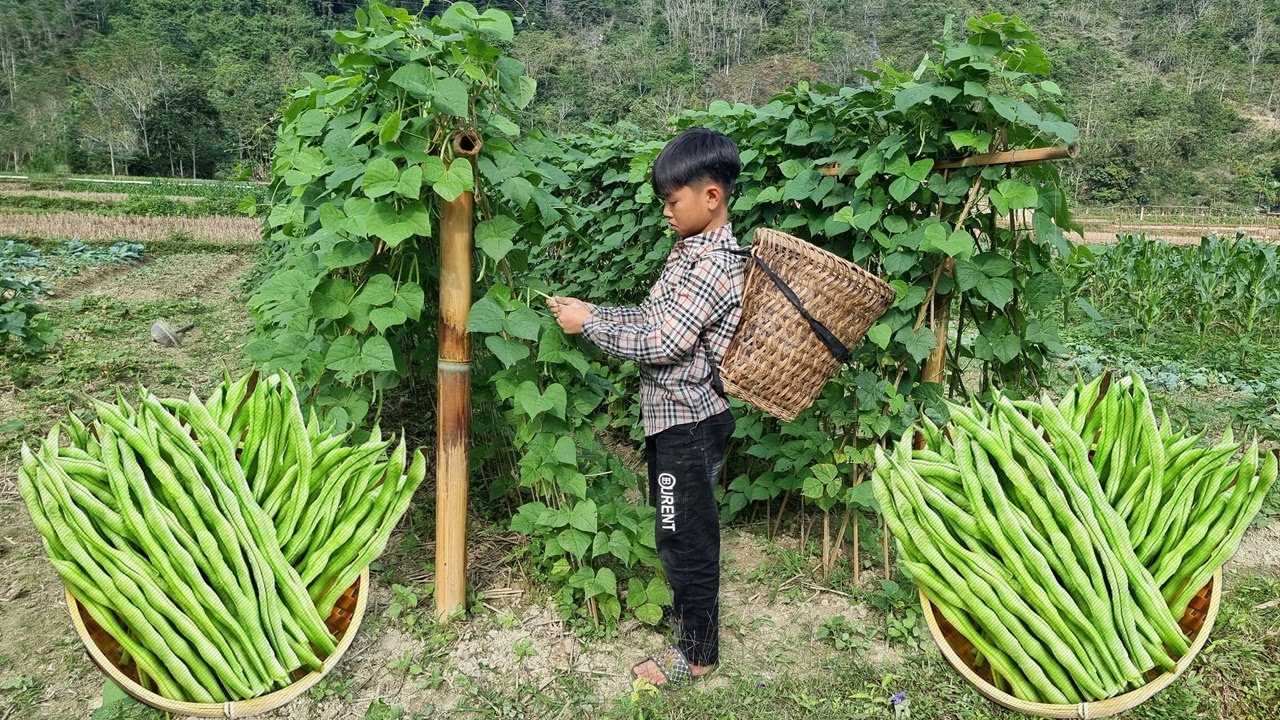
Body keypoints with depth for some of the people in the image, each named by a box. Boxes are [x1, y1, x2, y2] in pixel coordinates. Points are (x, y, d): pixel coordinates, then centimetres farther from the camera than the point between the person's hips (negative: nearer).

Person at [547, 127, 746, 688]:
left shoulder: (715, 263, -23)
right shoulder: (691, 250, 8)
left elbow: (661, 344, -26)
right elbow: (653, 319, 11)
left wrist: (588, 324, -17)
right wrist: (590, 310, 0)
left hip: (689, 423, -9)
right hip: (675, 416, 9)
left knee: (685, 536, 4)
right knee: (680, 530, 23)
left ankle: (697, 652, 21)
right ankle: (690, 607, 43)